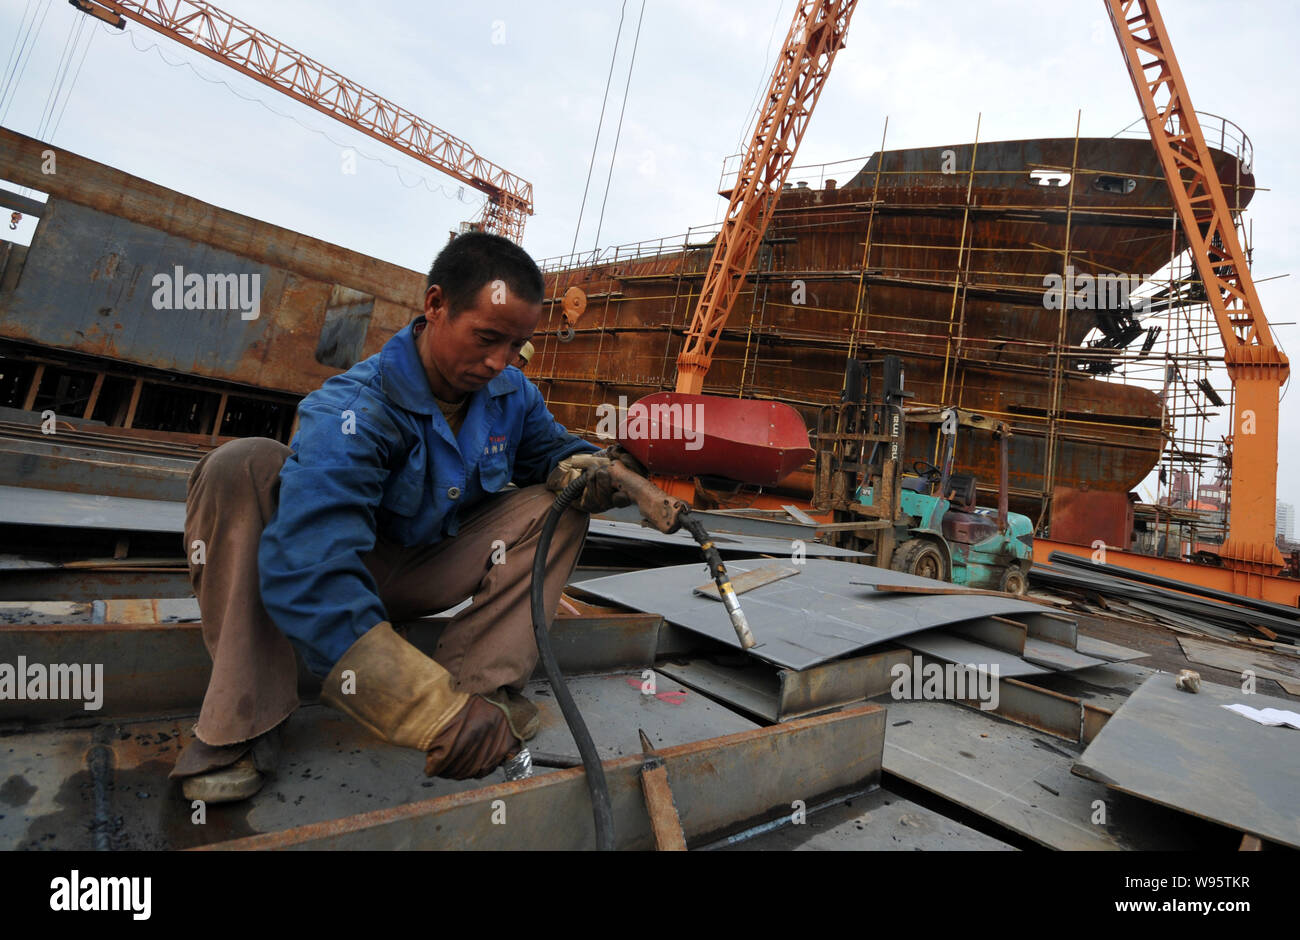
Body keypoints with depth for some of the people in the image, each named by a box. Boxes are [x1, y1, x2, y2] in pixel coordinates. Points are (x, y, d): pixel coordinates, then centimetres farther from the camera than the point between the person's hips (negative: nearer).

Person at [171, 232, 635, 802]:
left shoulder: (512, 394, -11)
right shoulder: (352, 411, -31)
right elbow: (309, 578, -43)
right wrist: (438, 718, -53)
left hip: (431, 574, 4)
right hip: (349, 576, -4)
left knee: (557, 505, -15)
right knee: (243, 468, -29)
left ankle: (478, 683, -25)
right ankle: (244, 716, -25)